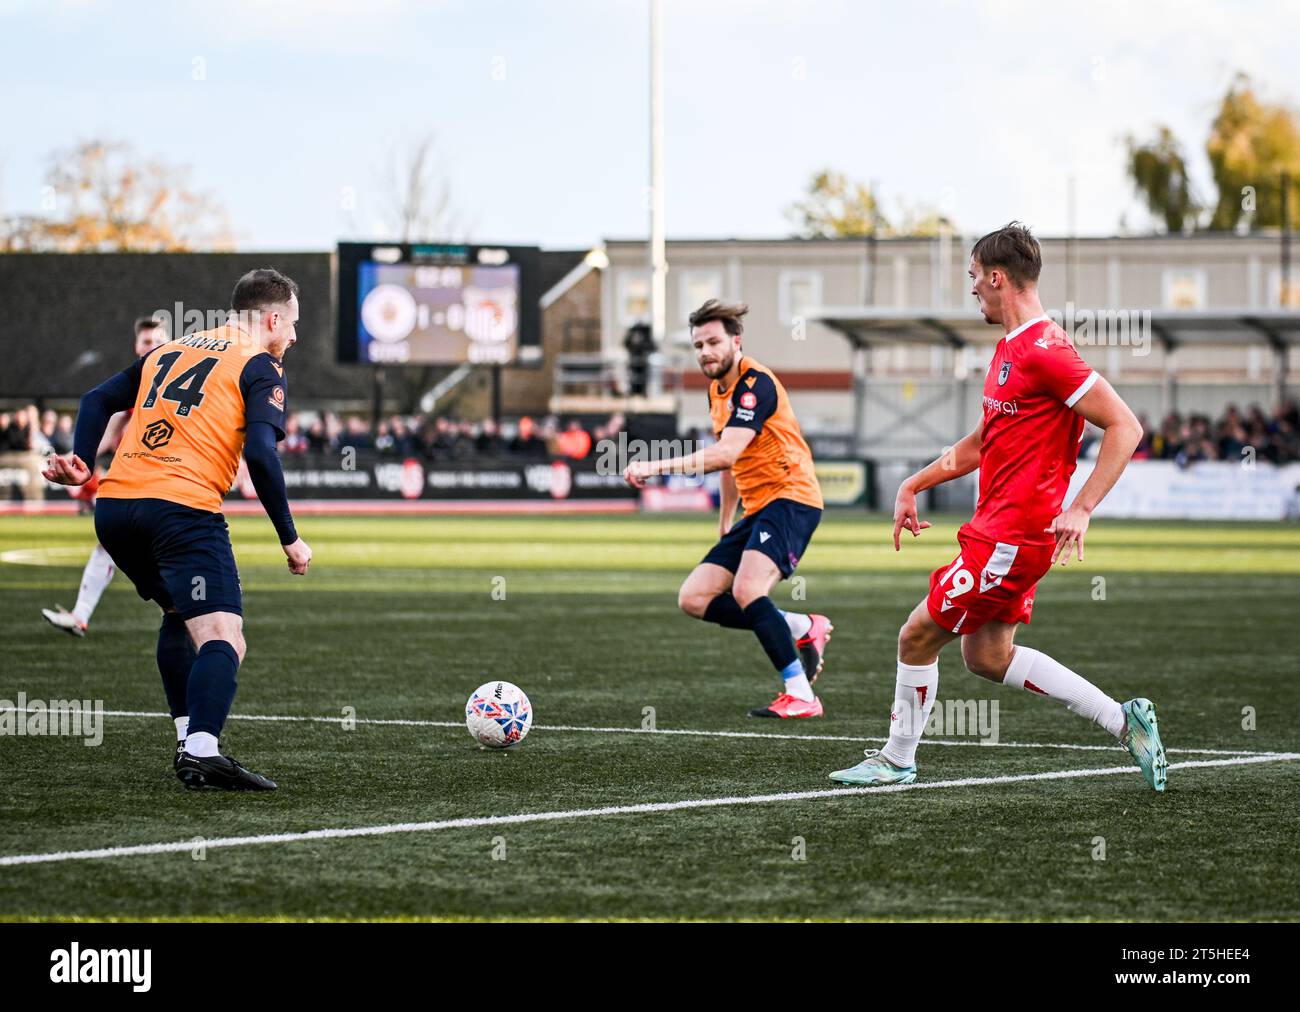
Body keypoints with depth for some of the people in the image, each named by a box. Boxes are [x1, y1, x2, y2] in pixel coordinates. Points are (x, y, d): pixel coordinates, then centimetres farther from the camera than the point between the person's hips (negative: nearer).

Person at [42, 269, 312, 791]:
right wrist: (290, 539, -4)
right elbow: (260, 454, -8)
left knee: (179, 615, 28)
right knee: (223, 641, -13)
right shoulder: (259, 367, 5)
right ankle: (202, 750, -35)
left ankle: (189, 737, 24)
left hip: (113, 507, 7)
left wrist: (81, 463, 12)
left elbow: (98, 400, 21)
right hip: (184, 508, -7)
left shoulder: (169, 351, 25)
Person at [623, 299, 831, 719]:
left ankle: (800, 695, -24)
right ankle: (802, 628, 9)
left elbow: (726, 454, -29)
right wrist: (726, 521, 26)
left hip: (790, 498, -10)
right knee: (694, 599, 1)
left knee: (746, 590, -29)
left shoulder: (756, 383, -16)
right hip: (757, 509, 10)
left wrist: (657, 466, -32)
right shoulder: (718, 390, 14)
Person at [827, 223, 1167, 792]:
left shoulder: (1044, 350, -18)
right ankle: (1123, 721, 11)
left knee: (917, 637, -1)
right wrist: (914, 485, 24)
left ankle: (897, 761, 15)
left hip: (1011, 535, -10)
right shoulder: (1010, 348, 15)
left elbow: (1125, 427, -22)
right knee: (987, 656, 12)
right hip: (997, 527, 10)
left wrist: (1081, 509, -26)